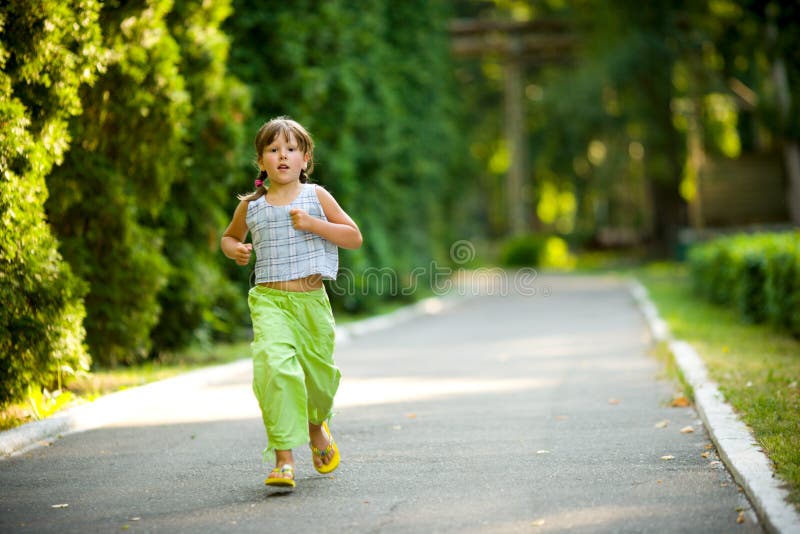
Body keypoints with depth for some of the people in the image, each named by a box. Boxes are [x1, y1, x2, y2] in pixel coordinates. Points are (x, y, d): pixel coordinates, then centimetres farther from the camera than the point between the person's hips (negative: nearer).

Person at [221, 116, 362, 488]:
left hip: (311, 300, 1)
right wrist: (235, 250, 1)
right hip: (269, 300, -1)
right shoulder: (251, 205, 7)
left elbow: (354, 237, 2)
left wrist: (313, 224, -12)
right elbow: (229, 237, 25)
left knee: (319, 374, 11)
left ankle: (316, 427, 47)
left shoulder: (316, 197, 3)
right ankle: (284, 459, -19)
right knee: (276, 366, -23)